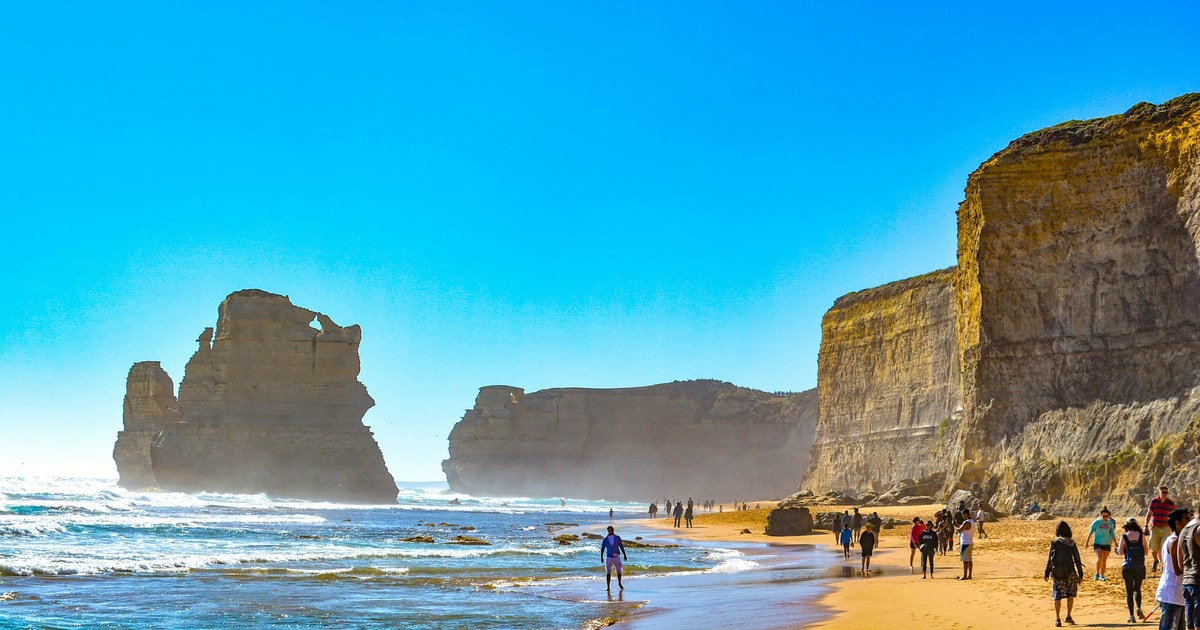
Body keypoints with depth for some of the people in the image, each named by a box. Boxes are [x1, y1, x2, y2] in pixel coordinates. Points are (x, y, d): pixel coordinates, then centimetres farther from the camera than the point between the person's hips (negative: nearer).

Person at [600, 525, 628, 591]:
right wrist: (601, 557, -12)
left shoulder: (617, 538, -2)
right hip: (609, 558, -1)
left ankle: (619, 583, 27)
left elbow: (621, 546, 3)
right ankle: (608, 587, -1)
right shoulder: (605, 540, -3)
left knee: (619, 571, 1)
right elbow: (602, 549, -1)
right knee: (608, 573, -5)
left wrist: (625, 555, -1)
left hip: (617, 557, 1)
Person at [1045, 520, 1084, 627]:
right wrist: (1080, 574, 6)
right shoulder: (1072, 543, 0)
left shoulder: (1054, 543, -4)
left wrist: (1047, 573, 4)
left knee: (1057, 595, 5)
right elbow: (1077, 559, 0)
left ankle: (1057, 619, 2)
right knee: (1071, 594, 20)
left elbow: (1050, 559, -4)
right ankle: (1068, 617, 20)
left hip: (1057, 573, -1)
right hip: (1070, 572, 1)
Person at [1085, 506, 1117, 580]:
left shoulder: (1111, 523, -3)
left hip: (1106, 544, 3)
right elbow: (1091, 532, 2)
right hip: (1097, 543, -3)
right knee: (1099, 557, -20)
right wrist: (1087, 542, 7)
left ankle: (1102, 575, 22)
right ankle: (1097, 574, -8)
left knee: (1104, 560, 8)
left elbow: (1112, 534, 8)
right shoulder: (1096, 522, -9)